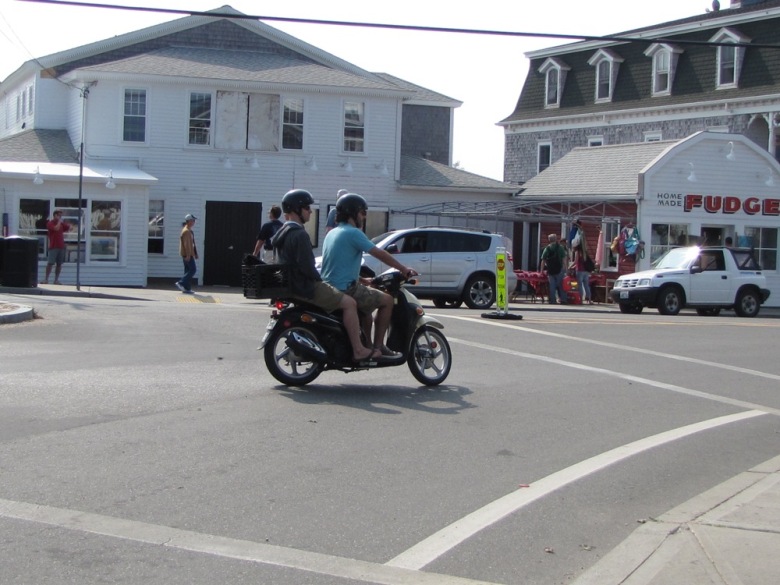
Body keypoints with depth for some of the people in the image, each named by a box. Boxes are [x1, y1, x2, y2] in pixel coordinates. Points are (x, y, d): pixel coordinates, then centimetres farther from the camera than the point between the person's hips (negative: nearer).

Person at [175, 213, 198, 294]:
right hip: (187, 254, -10)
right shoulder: (186, 231, -15)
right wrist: (188, 255, -24)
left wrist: (195, 254, 22)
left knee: (188, 271, 10)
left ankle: (187, 288, 11)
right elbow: (186, 244, -21)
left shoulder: (189, 231, 18)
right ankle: (181, 283, -12)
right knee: (193, 269, -11)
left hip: (188, 254, 10)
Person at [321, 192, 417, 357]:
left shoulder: (332, 233, 17)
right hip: (346, 290, -10)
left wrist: (361, 280, 25)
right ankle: (378, 347, -2)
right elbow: (380, 254, -14)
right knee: (387, 300, -1)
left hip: (329, 289, 10)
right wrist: (405, 270, -6)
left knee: (367, 305, 29)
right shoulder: (352, 233, -12)